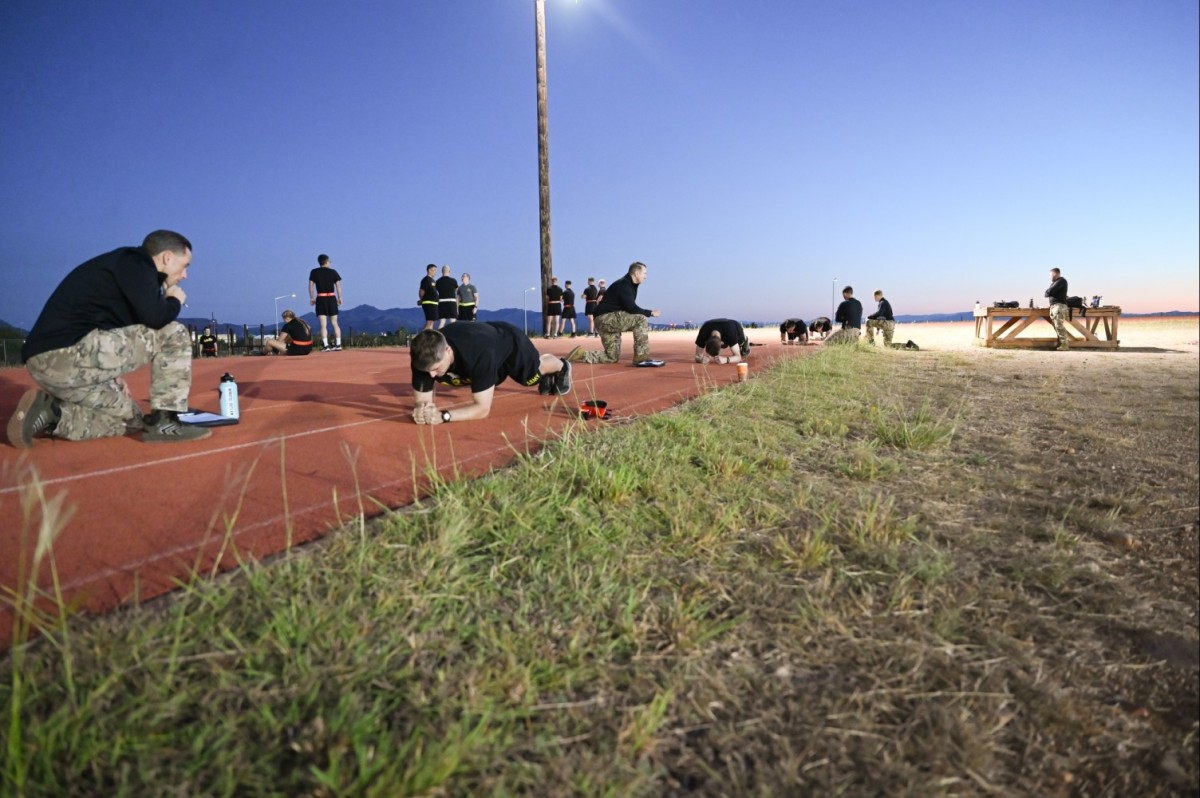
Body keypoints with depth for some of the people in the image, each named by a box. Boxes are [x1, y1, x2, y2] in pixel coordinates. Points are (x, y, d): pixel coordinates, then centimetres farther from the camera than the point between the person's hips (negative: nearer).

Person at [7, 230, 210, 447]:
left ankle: (49, 412, 5)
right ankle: (164, 422, -8)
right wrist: (174, 301, 4)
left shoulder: (126, 266, 24)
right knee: (173, 334, -5)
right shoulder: (136, 263, -3)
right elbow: (154, 318, -19)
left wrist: (112, 374, 16)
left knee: (131, 420, 20)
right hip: (68, 354, -10)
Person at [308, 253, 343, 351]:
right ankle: (338, 344, 6)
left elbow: (311, 285, 0)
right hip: (332, 298, 1)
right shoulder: (333, 271, 4)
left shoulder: (314, 272, 3)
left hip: (320, 298, -1)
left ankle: (325, 345, -9)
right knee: (335, 323, 9)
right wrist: (339, 297, 7)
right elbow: (338, 285, 1)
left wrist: (311, 298, 6)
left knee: (323, 325, -2)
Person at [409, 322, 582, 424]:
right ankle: (548, 377, 64)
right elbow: (421, 399, -28)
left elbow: (482, 408, -48)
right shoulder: (425, 358, -38)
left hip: (509, 340, -4)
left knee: (536, 370, 27)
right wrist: (421, 409, -52)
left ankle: (563, 366, 60)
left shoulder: (479, 354, -52)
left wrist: (443, 415, -60)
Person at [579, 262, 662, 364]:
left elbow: (629, 308, 15)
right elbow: (632, 309, -23)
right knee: (641, 319, -23)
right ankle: (641, 358, -21)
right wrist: (650, 313, -14)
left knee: (613, 358, 10)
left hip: (607, 320, 10)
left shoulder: (629, 285, 16)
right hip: (605, 318, -10)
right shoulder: (623, 285, -15)